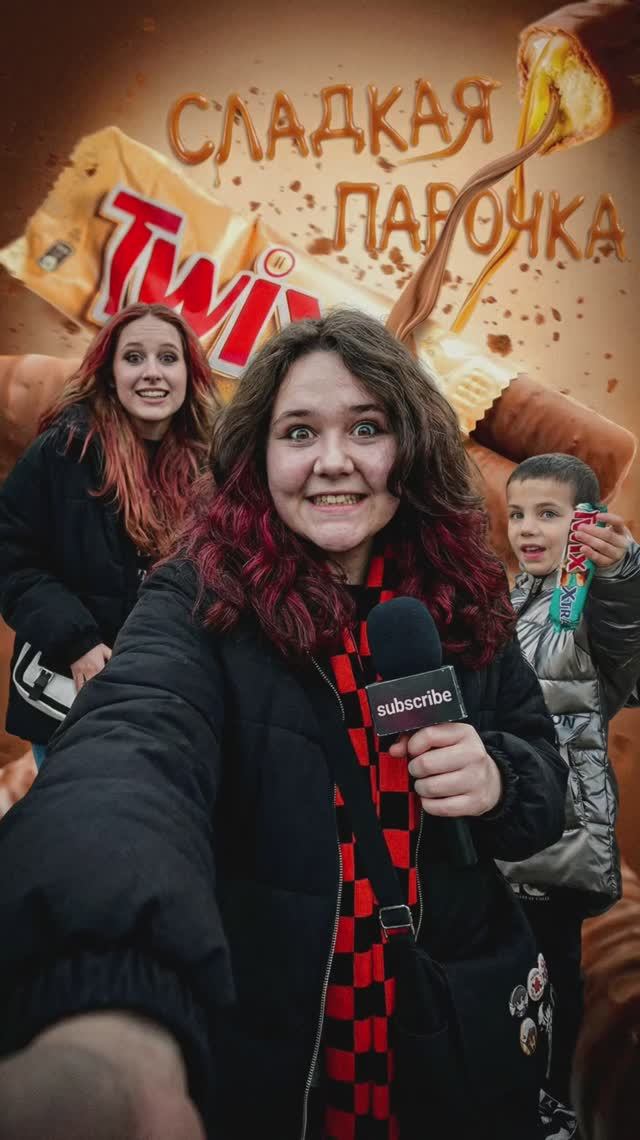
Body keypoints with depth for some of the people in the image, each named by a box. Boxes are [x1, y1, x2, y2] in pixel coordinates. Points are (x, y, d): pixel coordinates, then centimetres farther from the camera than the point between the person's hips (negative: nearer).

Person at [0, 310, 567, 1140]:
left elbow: (549, 781, 4)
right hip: (258, 1048, -2)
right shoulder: (203, 601, -17)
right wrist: (116, 1015, -58)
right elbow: (133, 747, -38)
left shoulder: (465, 601, -4)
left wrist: (500, 780, -20)